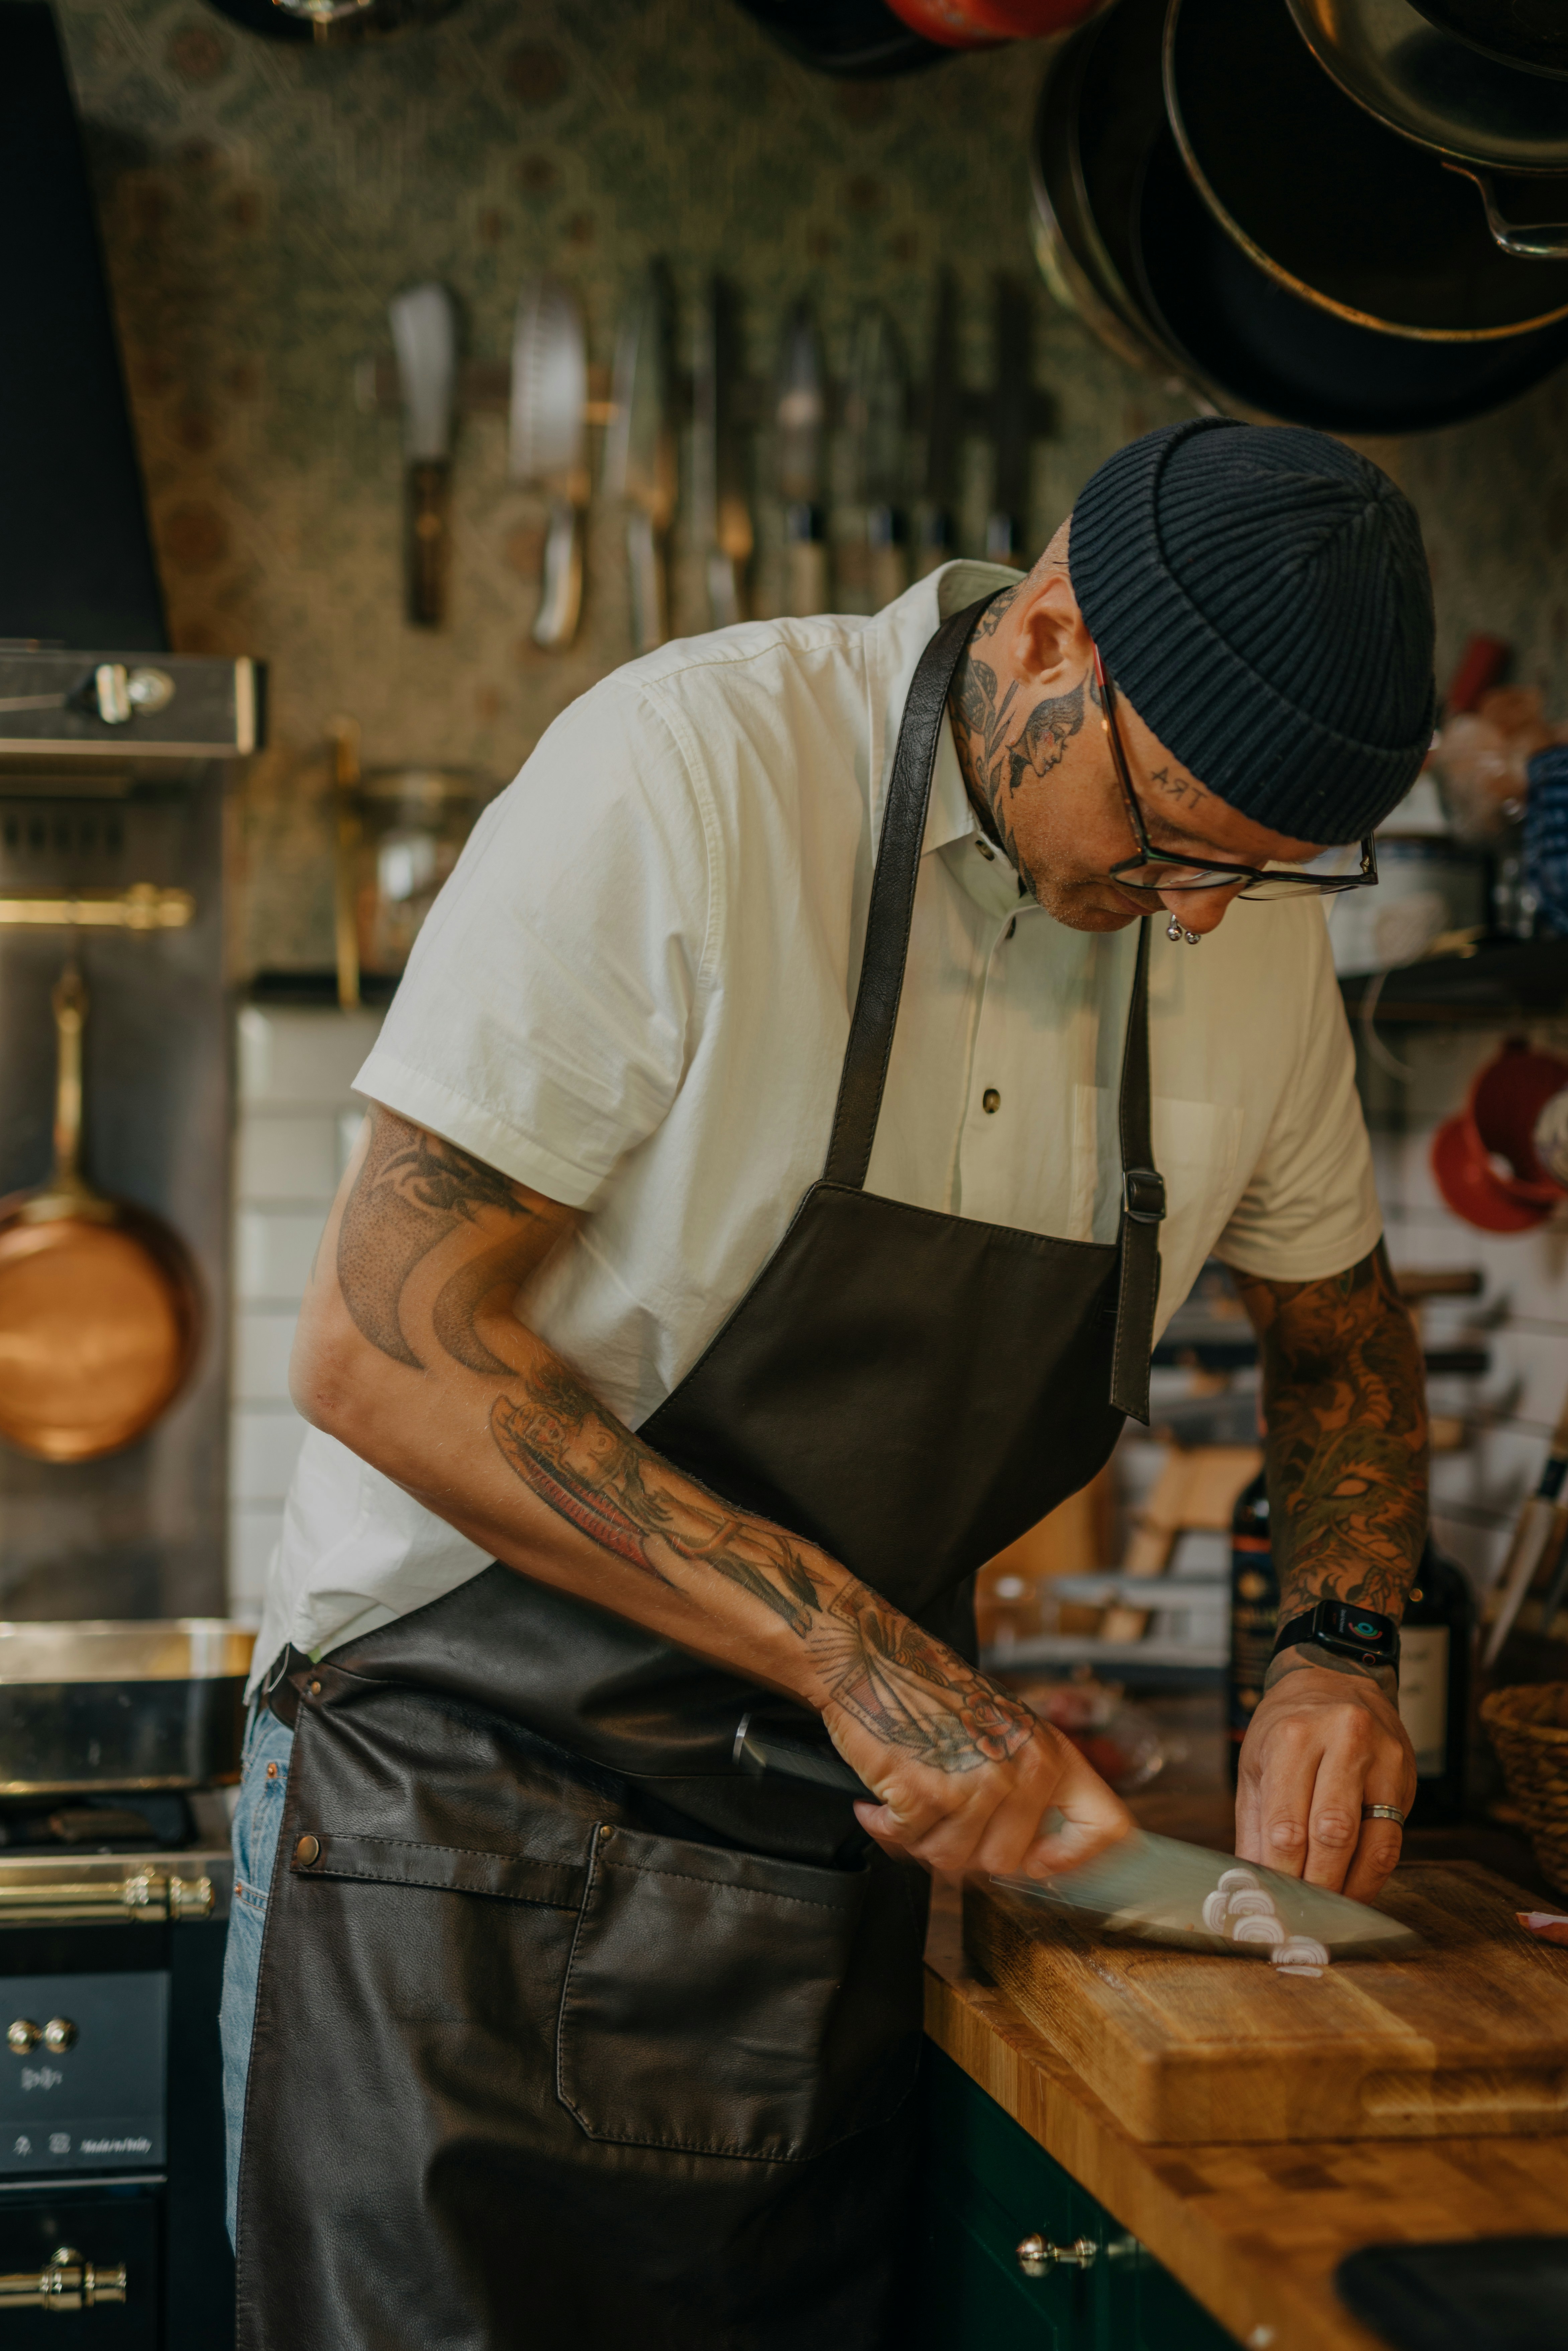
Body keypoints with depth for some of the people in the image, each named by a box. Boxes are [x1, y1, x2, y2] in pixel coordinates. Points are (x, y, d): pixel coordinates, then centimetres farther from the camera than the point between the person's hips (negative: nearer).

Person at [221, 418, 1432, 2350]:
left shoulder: (1256, 913, 2)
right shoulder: (696, 770, -18)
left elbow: (1334, 1321, 19)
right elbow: (381, 1348, -21)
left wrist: (1341, 1644, 1)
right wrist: (851, 1653, -23)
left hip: (850, 1862, 5)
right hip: (474, 1813, -4)